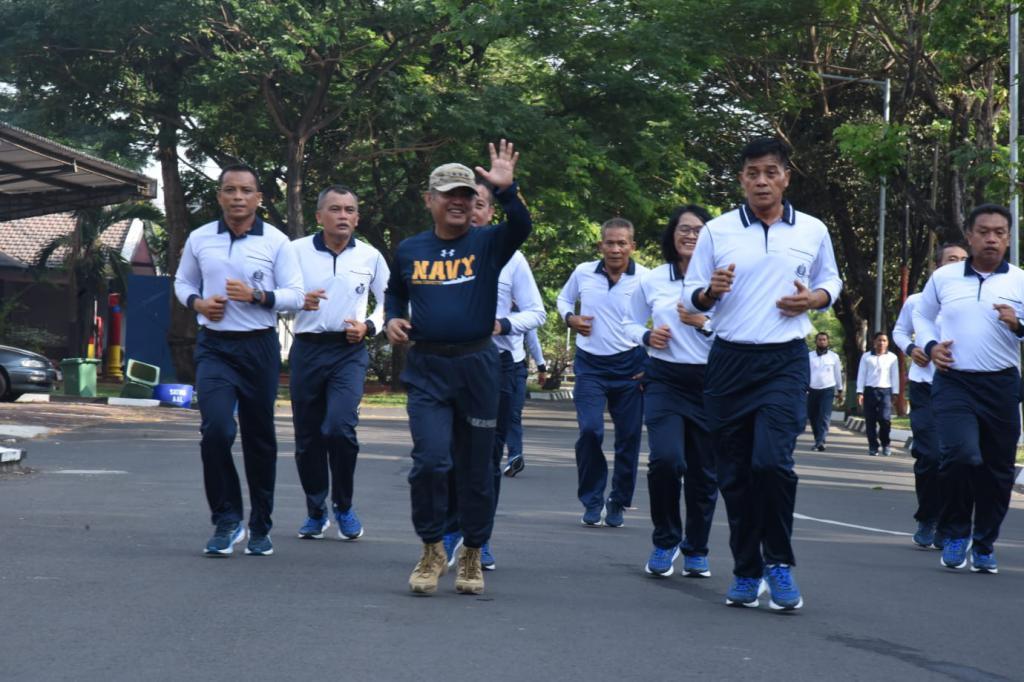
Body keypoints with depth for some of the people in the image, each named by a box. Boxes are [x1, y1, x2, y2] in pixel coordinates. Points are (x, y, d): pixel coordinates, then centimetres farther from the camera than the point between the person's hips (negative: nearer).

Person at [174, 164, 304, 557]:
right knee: (215, 430, -17)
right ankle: (227, 520, -3)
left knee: (259, 438, 9)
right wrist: (197, 302, -3)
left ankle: (260, 527, 23)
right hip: (214, 347, 0)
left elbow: (295, 296, -1)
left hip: (259, 348, 0)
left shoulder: (276, 242, -1)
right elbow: (182, 282, 18)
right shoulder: (199, 239, 5)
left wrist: (257, 296, -18)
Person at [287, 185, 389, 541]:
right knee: (307, 437, 5)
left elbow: (389, 300, 17)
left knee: (340, 428, -18)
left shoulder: (370, 256, 6)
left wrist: (369, 327, 0)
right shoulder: (297, 250, 0)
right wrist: (299, 301, -18)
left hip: (349, 352, -1)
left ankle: (343, 506, 2)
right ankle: (316, 512, 23)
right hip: (307, 349, 1)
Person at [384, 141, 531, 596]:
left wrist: (506, 191, -37)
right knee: (430, 461, -12)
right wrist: (392, 320, 4)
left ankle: (472, 554, 23)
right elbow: (394, 293, 24)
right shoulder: (409, 250, 7)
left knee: (476, 468, 7)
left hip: (477, 366, 0)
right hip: (426, 370, 0)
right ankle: (432, 550, 6)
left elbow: (521, 228, -21)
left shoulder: (487, 245, 0)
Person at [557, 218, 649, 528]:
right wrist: (570, 318, -2)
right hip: (590, 363, 1)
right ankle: (592, 500, 4)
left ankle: (618, 502, 20)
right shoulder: (583, 273, 0)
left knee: (628, 437, 4)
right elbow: (564, 298, 20)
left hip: (630, 365, -1)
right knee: (590, 431, -11)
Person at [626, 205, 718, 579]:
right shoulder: (652, 281, 5)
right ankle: (665, 541, 4)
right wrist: (647, 336, -3)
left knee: (704, 471, 7)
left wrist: (704, 324, -17)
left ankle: (696, 550, 27)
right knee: (666, 460, -19)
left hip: (709, 382, 0)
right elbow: (632, 323, 17)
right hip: (664, 380, 0)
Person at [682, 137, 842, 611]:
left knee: (772, 460, -19)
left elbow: (831, 282, 19)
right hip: (729, 360, 1)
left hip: (785, 361, -1)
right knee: (734, 473, 5)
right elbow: (690, 295, 7)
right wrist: (710, 291, -15)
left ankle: (779, 563, -2)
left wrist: (814, 298, -3)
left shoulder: (813, 231, 6)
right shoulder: (717, 231, 4)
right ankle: (746, 572, 18)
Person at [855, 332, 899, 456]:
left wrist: (895, 393, 2)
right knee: (870, 421, -1)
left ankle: (885, 444, 7)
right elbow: (861, 375, 7)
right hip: (869, 391, 1)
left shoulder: (892, 357, 9)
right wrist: (860, 392, -1)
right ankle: (873, 447, 8)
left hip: (885, 391, -1)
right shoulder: (866, 357, 9)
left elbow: (895, 376, 8)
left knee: (885, 418, -13)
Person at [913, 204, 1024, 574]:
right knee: (960, 455, -21)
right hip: (953, 382, -1)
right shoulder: (944, 277, 8)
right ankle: (955, 532, 2)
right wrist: (930, 345, 5)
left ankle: (984, 545, 24)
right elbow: (922, 315, 23)